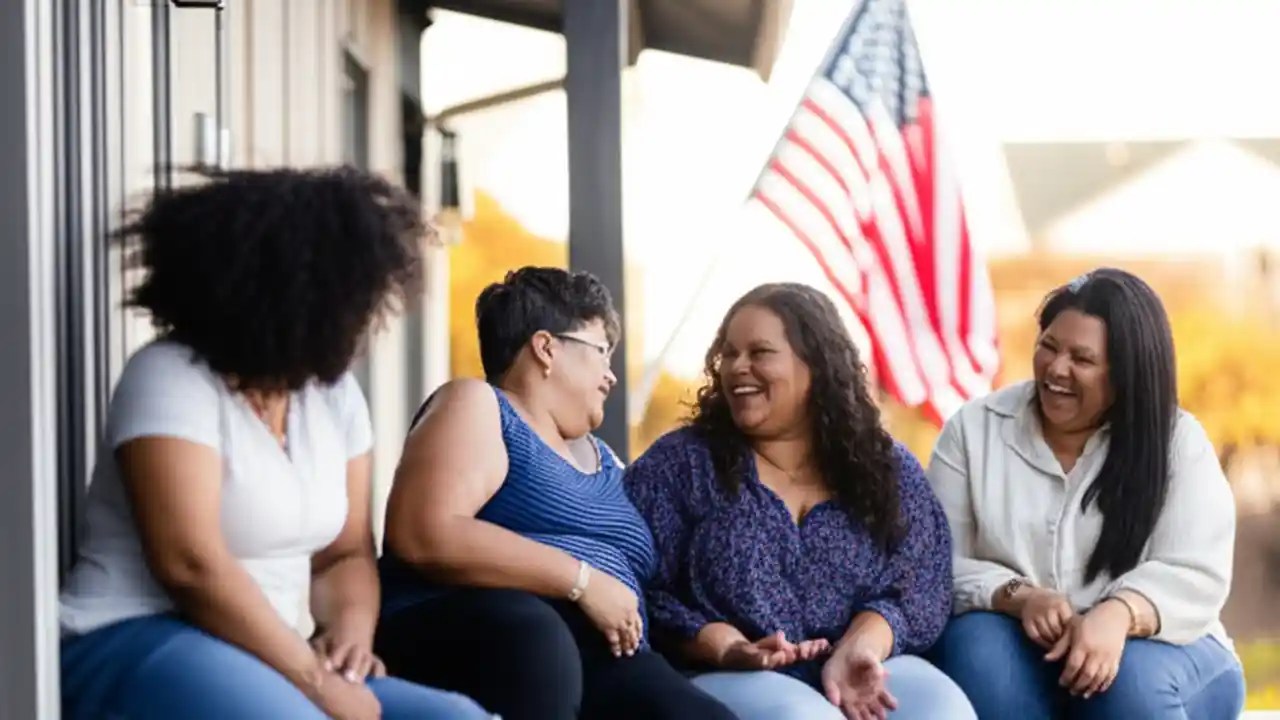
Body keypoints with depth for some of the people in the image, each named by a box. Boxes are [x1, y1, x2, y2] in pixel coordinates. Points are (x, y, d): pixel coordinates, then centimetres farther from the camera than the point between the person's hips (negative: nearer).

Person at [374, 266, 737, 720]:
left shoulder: (602, 459, 31)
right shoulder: (477, 406, 6)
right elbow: (423, 536, -11)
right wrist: (581, 580, -10)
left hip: (598, 656, 7)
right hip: (474, 629, -6)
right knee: (532, 635, -41)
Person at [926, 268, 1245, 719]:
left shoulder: (1176, 442, -3)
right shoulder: (974, 429, 0)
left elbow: (1194, 575, -14)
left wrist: (1118, 616, -35)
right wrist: (1017, 598, -25)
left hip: (1146, 647, -1)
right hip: (1016, 646, 1)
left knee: (1134, 678, -34)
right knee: (978, 647, -32)